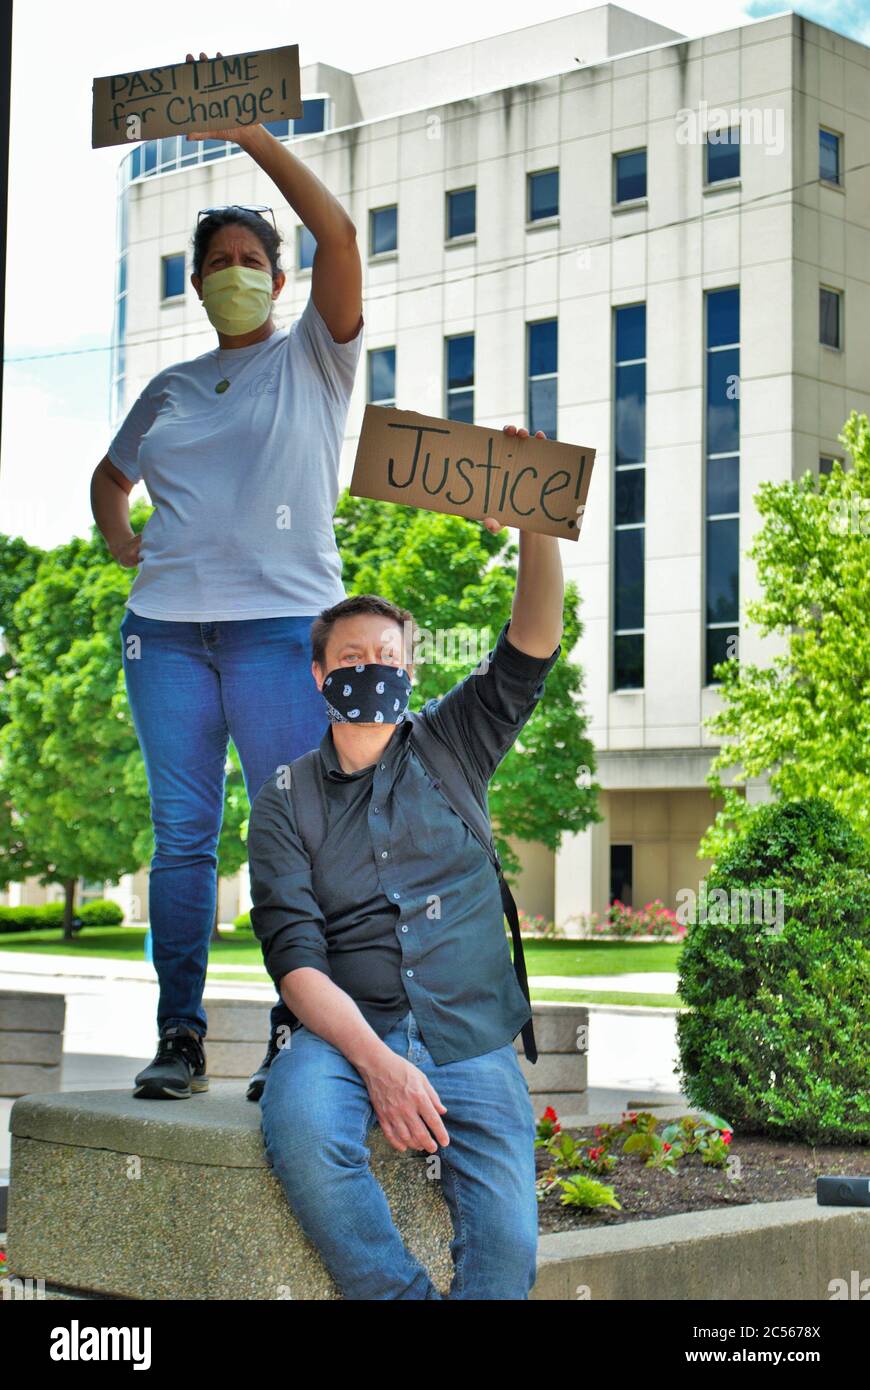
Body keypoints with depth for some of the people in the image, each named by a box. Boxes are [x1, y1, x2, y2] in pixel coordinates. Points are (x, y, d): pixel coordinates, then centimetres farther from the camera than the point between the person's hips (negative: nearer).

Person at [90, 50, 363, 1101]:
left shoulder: (315, 359, 8)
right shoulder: (169, 389, 19)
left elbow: (337, 235, -7)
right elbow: (111, 474, 35)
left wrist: (253, 135, -7)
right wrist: (118, 541, 16)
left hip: (282, 620, -4)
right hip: (167, 627, 4)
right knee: (181, 835, 2)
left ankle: (295, 1037, -2)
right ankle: (179, 1037, 6)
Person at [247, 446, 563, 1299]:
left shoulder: (449, 750, 15)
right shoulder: (286, 801, 9)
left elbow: (533, 645, 3)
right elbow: (296, 956, -3)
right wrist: (377, 1062, -19)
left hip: (471, 1037, 1)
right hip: (346, 1029, -1)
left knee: (507, 1241, -24)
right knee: (299, 1130, -35)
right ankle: (403, 1296, -19)